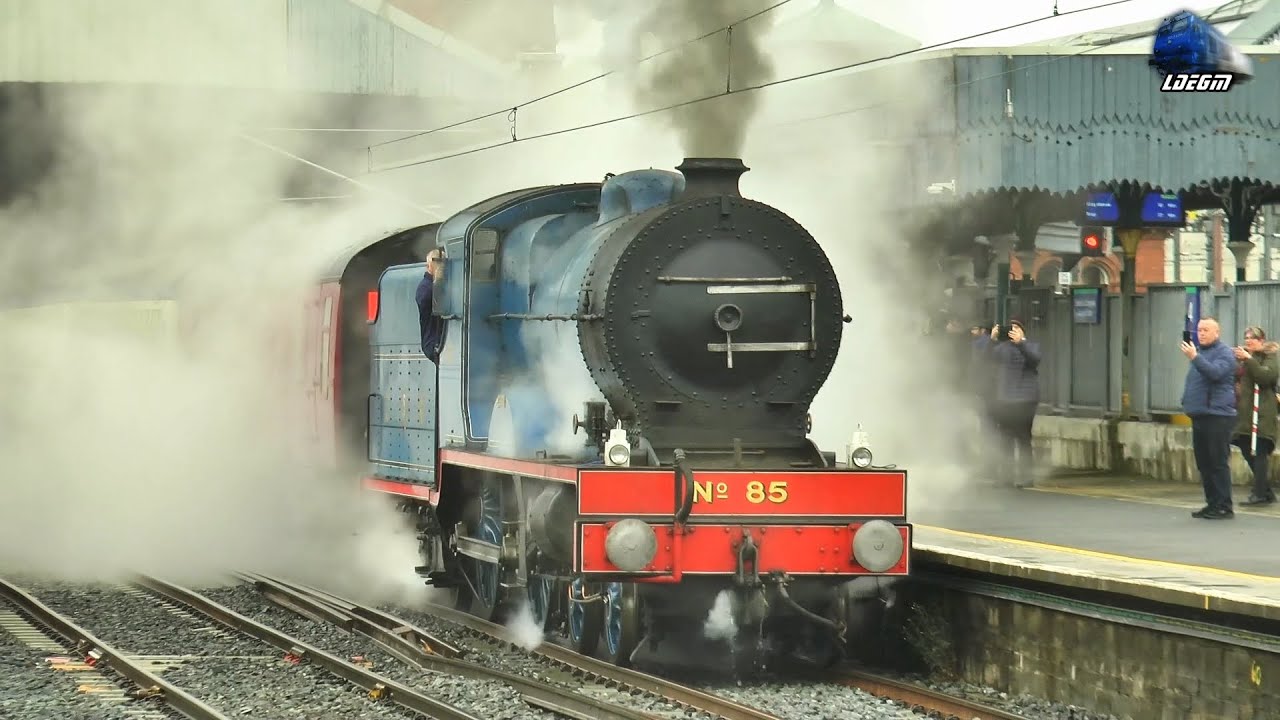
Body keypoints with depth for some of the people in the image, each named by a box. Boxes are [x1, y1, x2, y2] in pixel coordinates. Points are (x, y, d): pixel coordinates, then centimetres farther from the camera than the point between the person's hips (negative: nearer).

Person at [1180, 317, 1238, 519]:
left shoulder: (1224, 353, -6)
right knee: (1204, 463, 10)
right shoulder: (1199, 352, 20)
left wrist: (1194, 358, -30)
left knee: (1218, 463, -8)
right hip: (1199, 416, 9)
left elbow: (1215, 372, -25)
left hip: (1218, 416, -9)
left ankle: (1223, 507, -6)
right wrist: (1188, 404, 20)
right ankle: (1212, 504, 16)